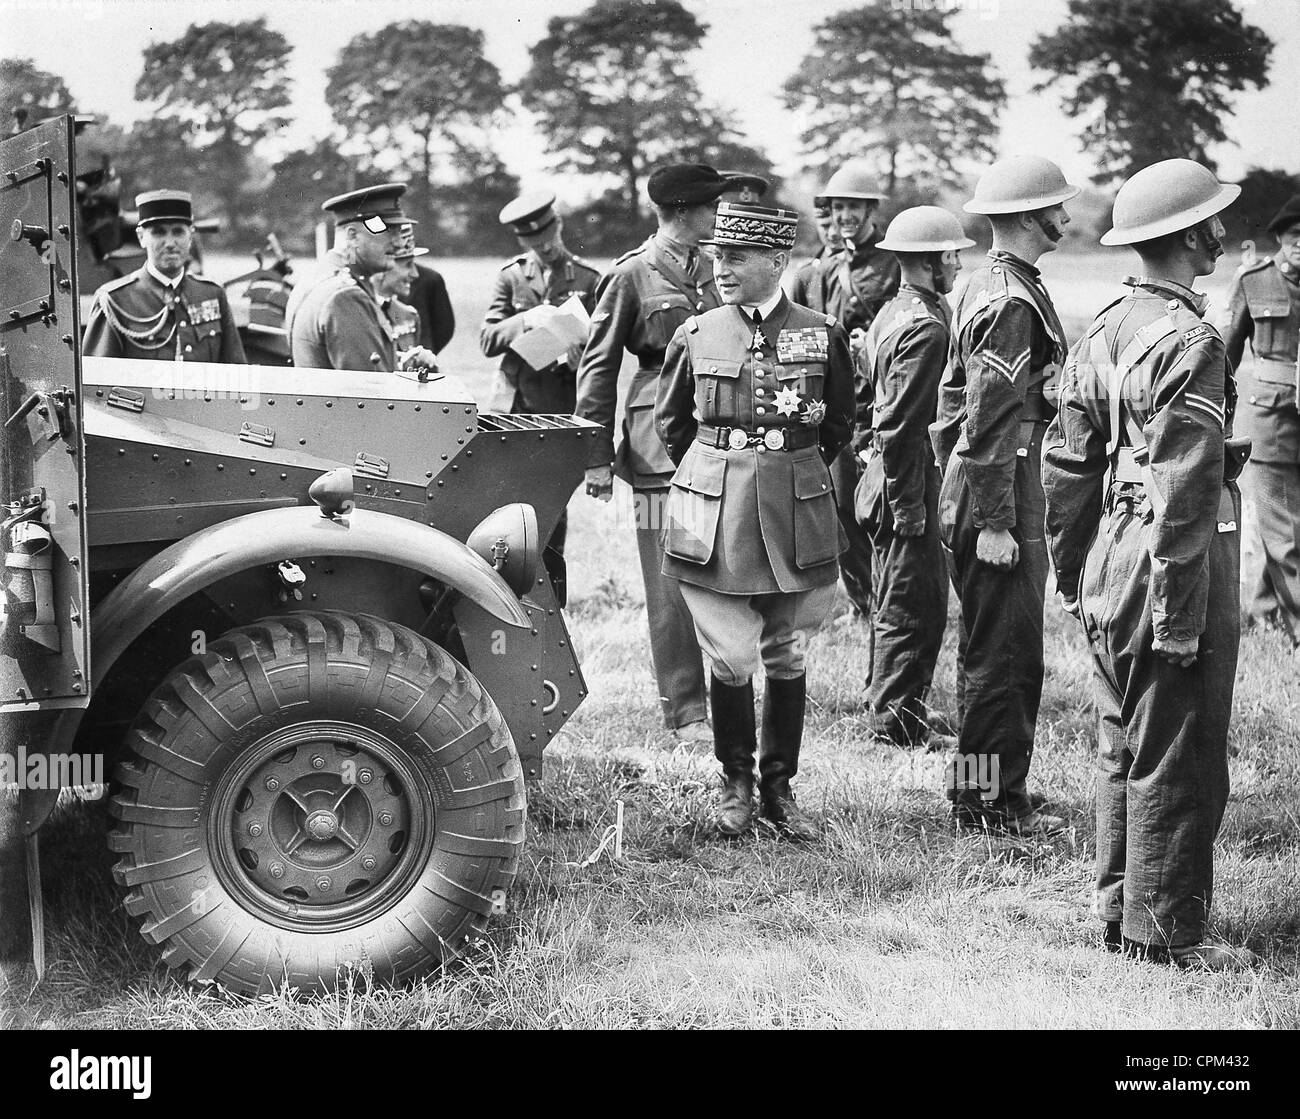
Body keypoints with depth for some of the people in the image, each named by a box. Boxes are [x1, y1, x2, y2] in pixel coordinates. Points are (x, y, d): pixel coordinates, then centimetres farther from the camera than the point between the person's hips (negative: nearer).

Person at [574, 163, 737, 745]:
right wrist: (596, 455, -5)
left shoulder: (711, 270, 14)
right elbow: (597, 366, -1)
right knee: (672, 582, -2)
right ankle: (685, 710, 5)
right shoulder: (632, 274, -3)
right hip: (660, 444, -5)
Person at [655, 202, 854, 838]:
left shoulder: (823, 335, 0)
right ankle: (736, 781, 19)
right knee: (729, 658, 0)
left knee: (787, 657, 8)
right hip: (714, 522, 0)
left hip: (797, 519, 0)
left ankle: (779, 787, 20)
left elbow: (839, 426, 15)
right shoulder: (696, 335, 1)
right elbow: (669, 424, 16)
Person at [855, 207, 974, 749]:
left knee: (896, 599, 19)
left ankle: (884, 700, 30)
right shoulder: (925, 328, -20)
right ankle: (897, 717, 5)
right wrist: (908, 505, -21)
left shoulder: (892, 313, 12)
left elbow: (865, 395, 20)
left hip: (883, 474, 10)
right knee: (914, 604, -2)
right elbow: (900, 424, -24)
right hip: (908, 479, -10)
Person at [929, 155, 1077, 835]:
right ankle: (989, 803, 2)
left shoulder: (986, 286, 15)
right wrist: (993, 522, -22)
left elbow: (954, 398, 21)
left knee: (998, 653, 17)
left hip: (970, 492, 11)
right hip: (999, 495, -11)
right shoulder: (1012, 303, -18)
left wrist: (959, 486, 24)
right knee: (1002, 657, -4)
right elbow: (991, 419, -22)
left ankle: (985, 792, 25)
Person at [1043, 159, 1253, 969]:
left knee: (1124, 750, 18)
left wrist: (1073, 572, 19)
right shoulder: (1191, 342, -18)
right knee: (1179, 764, 1)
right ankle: (1164, 930, 8)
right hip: (1178, 570, -9)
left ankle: (1119, 906, 28)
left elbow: (1065, 464, 12)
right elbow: (1183, 492, -22)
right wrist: (1179, 617, -21)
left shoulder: (1104, 332, 8)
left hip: (1110, 565, 9)